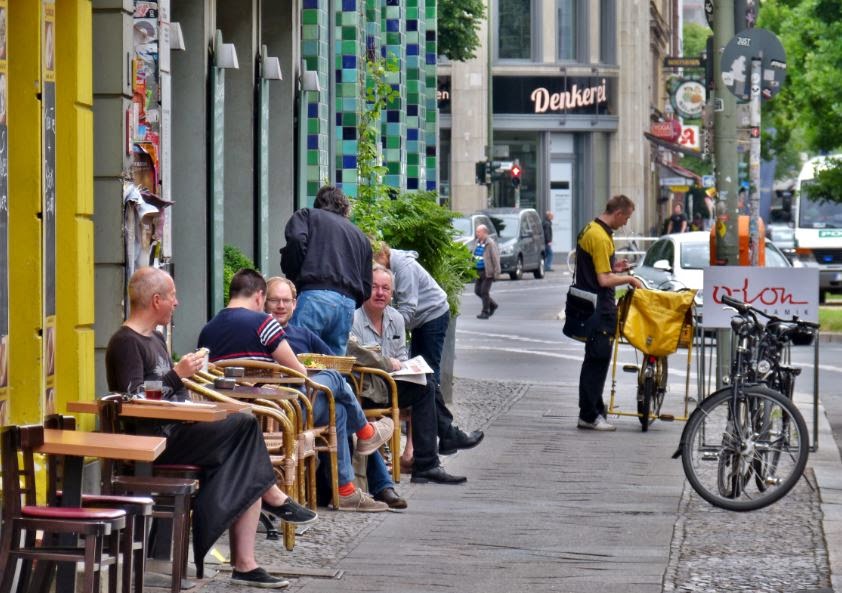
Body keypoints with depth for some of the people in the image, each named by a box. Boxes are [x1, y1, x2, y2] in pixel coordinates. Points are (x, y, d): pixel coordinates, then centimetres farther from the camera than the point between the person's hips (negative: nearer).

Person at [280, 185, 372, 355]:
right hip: (348, 304, 5)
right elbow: (366, 288, 22)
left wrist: (291, 278, 5)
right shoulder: (361, 236, 30)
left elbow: (296, 241, -5)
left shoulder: (307, 215, 18)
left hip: (314, 295, -5)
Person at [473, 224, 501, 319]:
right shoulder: (478, 242, 9)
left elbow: (495, 257, -16)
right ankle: (492, 305, 28)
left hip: (488, 271, -8)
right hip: (479, 271, 8)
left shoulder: (490, 243, -15)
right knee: (477, 291, 10)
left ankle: (485, 312, 2)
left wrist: (496, 271, -19)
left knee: (484, 291, -7)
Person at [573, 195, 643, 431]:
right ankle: (589, 415, -2)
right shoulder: (600, 237, -19)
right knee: (597, 361, -5)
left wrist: (613, 267, 13)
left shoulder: (590, 230, 12)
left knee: (595, 361, 14)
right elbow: (604, 280, -22)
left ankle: (592, 412, 20)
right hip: (600, 310, -10)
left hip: (590, 306, 10)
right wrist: (629, 279, -8)